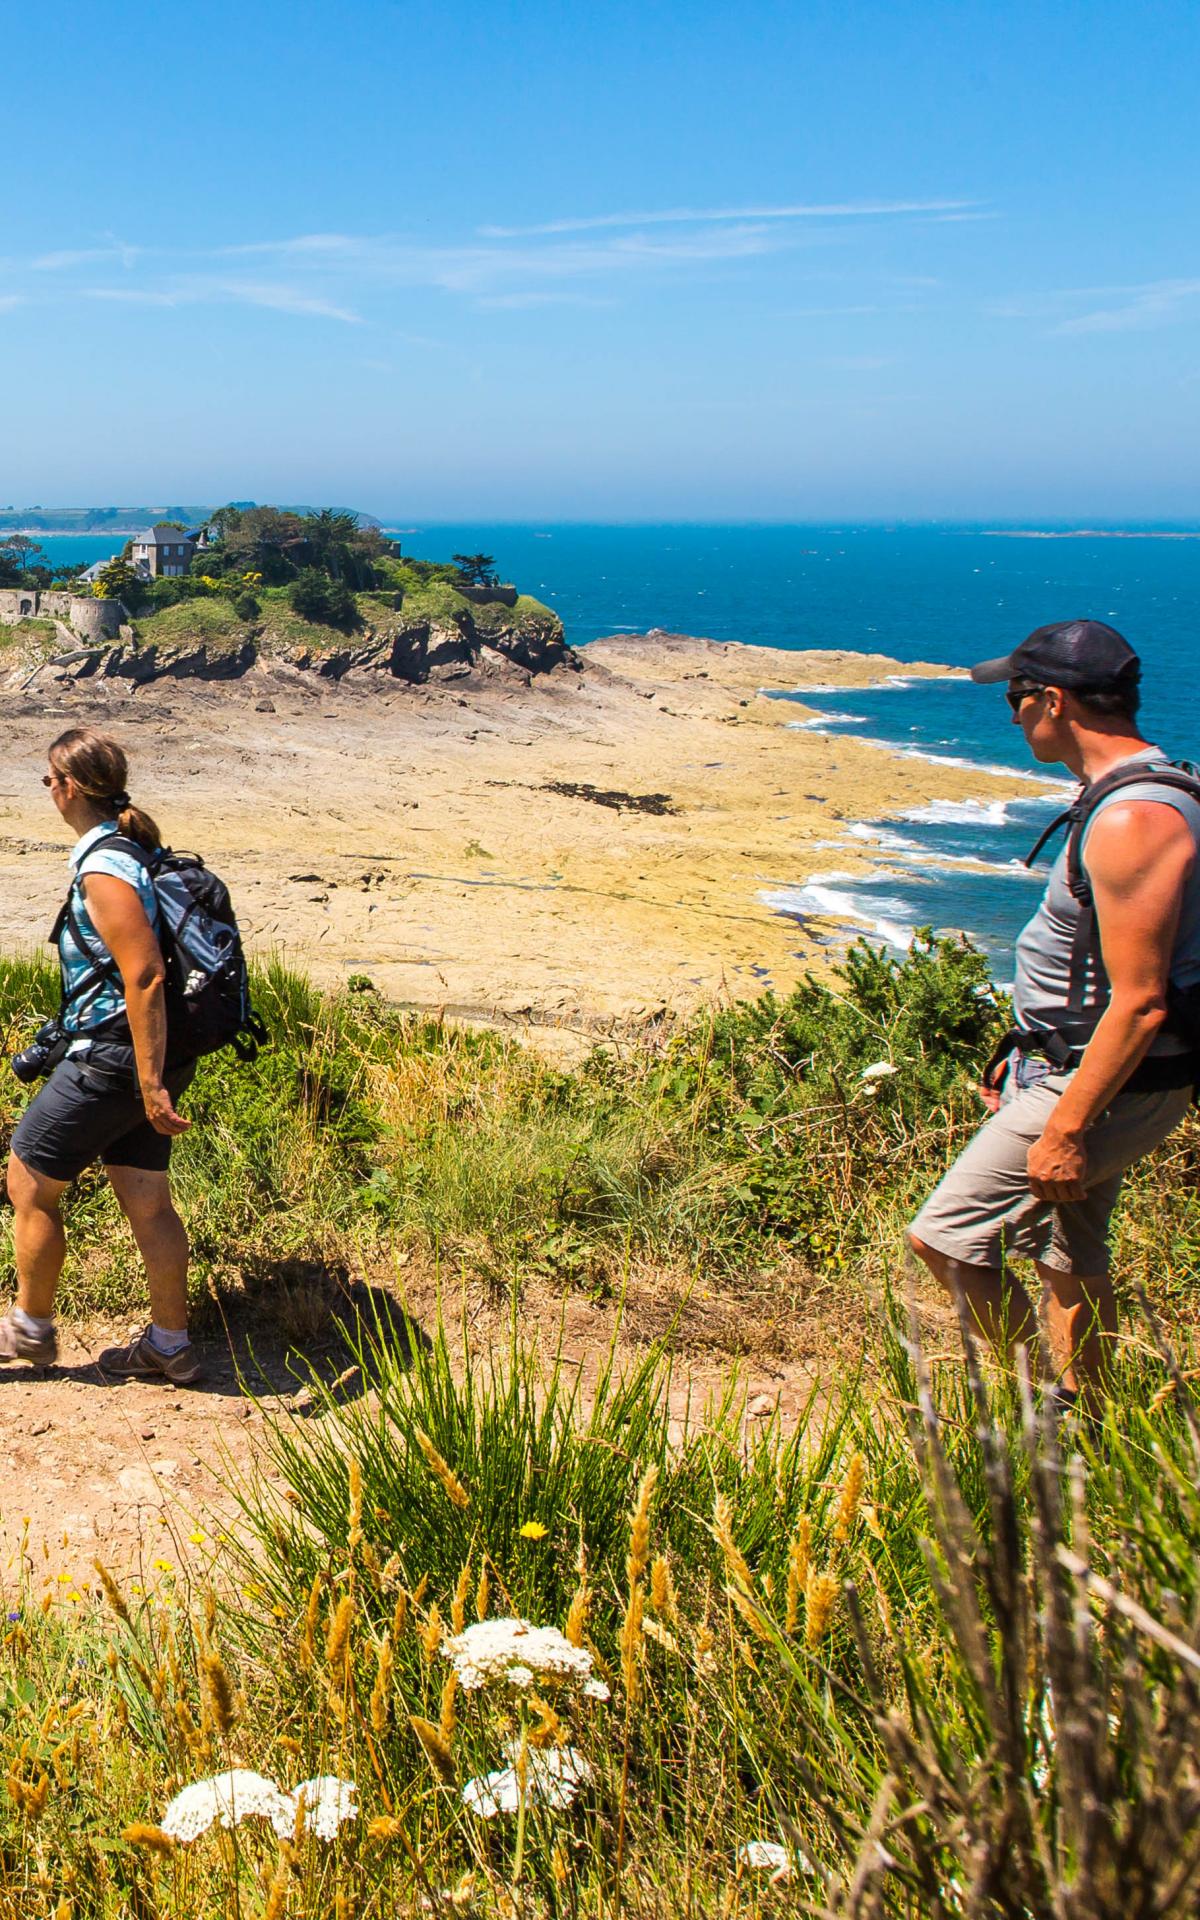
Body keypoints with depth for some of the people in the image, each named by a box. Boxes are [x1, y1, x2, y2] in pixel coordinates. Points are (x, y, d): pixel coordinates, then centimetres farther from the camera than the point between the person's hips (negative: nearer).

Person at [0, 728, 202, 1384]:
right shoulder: (136, 849, 10)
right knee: (147, 1203, 13)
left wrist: (152, 1084, -27)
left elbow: (145, 975, -27)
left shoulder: (103, 871, -19)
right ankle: (171, 1347, 21)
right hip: (138, 1058, 9)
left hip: (111, 1059, -9)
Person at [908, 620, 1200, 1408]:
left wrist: (1065, 1129, -24)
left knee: (944, 1237, -7)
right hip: (1083, 1069, 10)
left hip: (1109, 1085, -10)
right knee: (1072, 1259, 20)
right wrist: (1029, 1057, 22)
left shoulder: (1133, 821, -25)